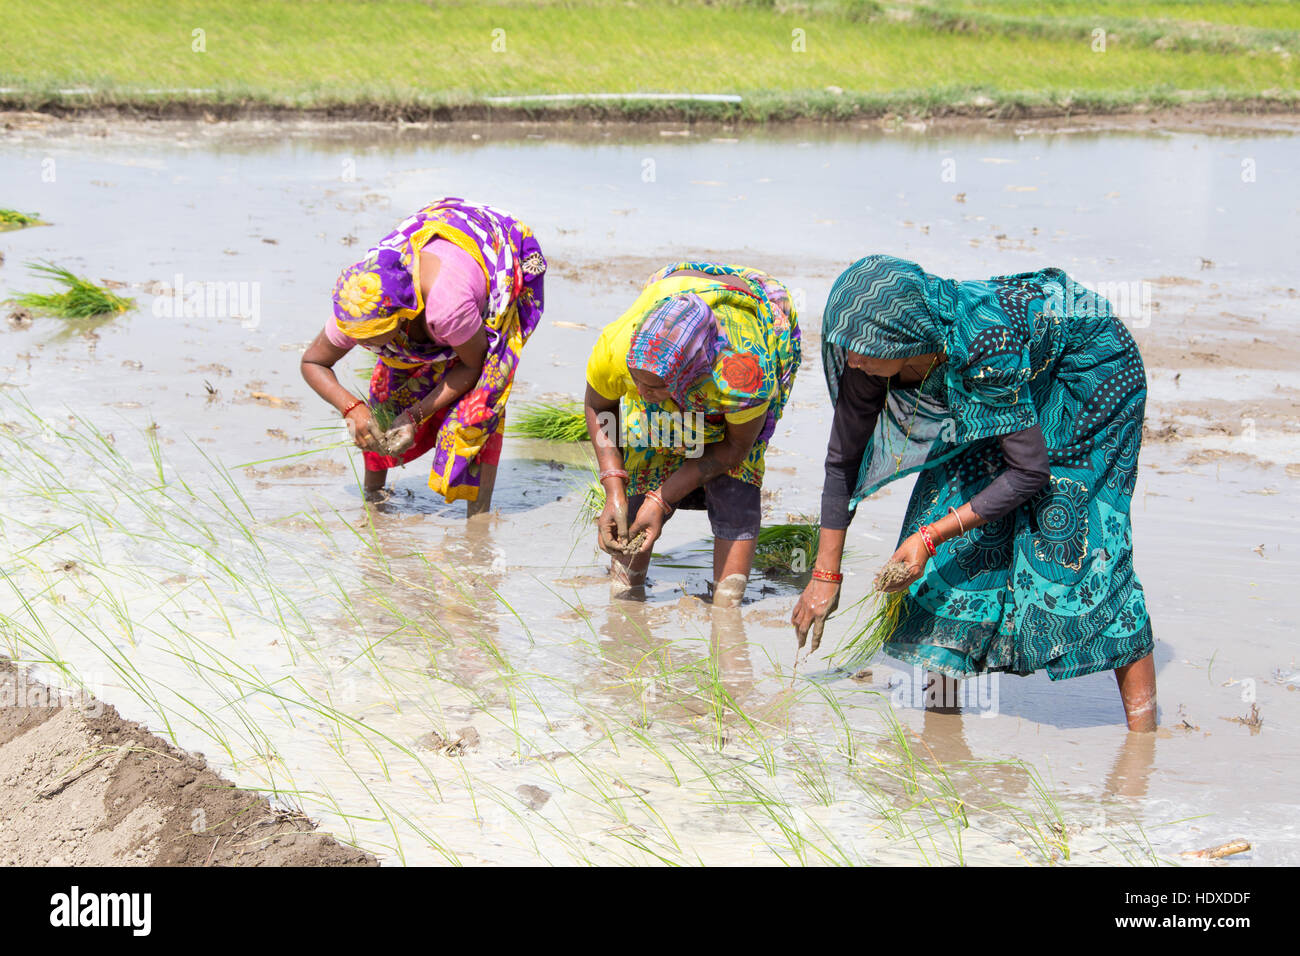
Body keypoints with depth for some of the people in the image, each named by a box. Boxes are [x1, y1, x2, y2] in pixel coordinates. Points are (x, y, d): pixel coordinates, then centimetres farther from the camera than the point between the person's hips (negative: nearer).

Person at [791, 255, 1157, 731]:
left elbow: (1030, 470, -32)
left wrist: (929, 537, -31)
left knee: (1069, 528, -15)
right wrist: (825, 574, -8)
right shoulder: (869, 354, -23)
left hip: (1091, 363, -6)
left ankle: (1143, 722, -13)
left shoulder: (984, 348, -42)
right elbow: (843, 460, -10)